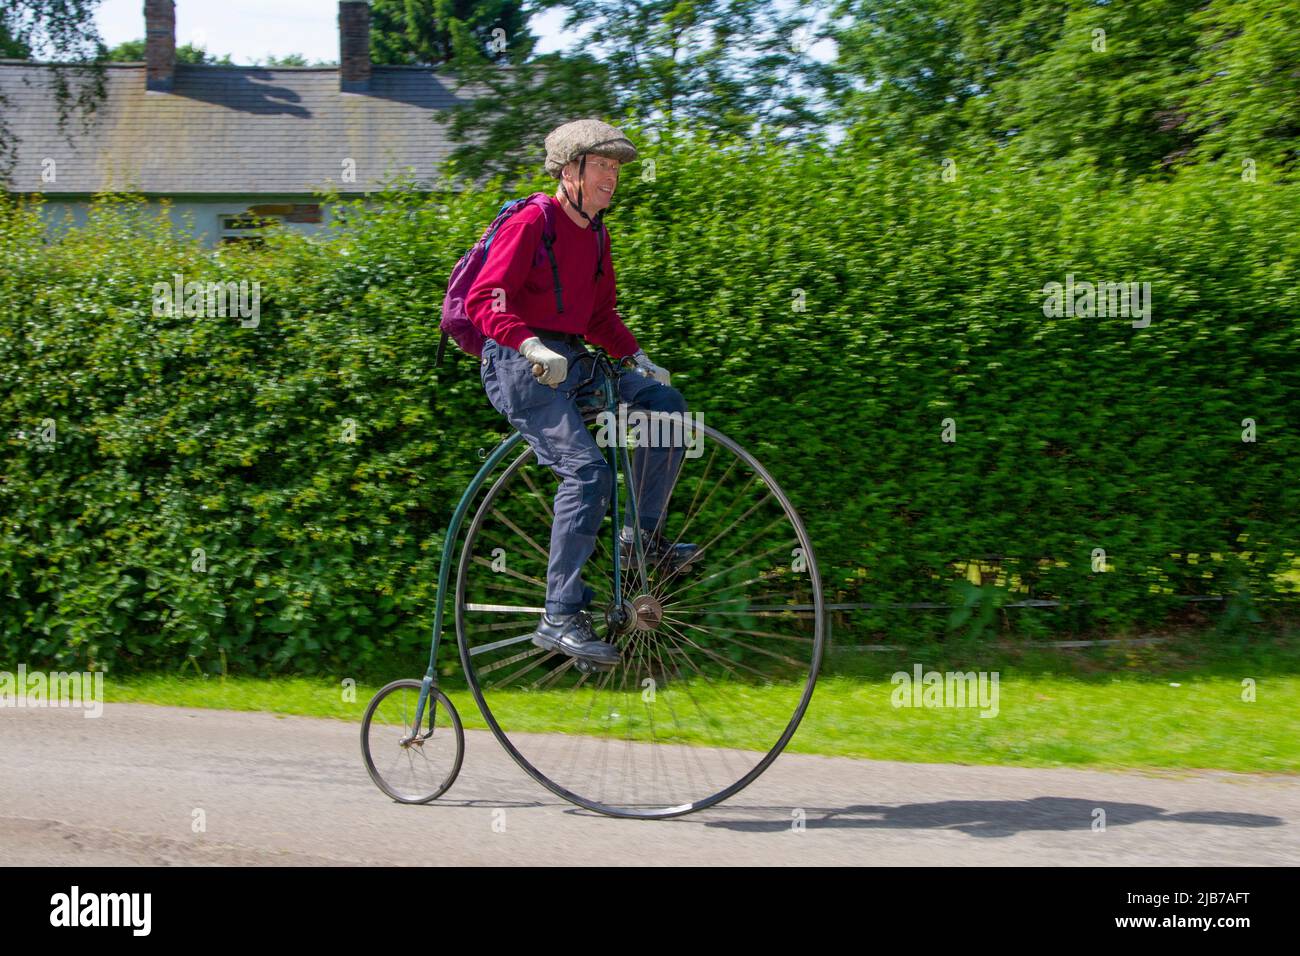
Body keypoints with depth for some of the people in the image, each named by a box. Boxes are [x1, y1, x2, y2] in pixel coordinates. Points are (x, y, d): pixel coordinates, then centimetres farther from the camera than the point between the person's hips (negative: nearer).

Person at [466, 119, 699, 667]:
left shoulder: (595, 235, 16)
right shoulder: (532, 223, -9)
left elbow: (600, 316, 24)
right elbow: (484, 300, -19)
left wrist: (636, 358, 8)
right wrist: (531, 346, -33)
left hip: (571, 363, 9)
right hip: (519, 365, -9)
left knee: (664, 402, -2)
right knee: (587, 469, -22)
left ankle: (641, 538, 7)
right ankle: (560, 618, -21)